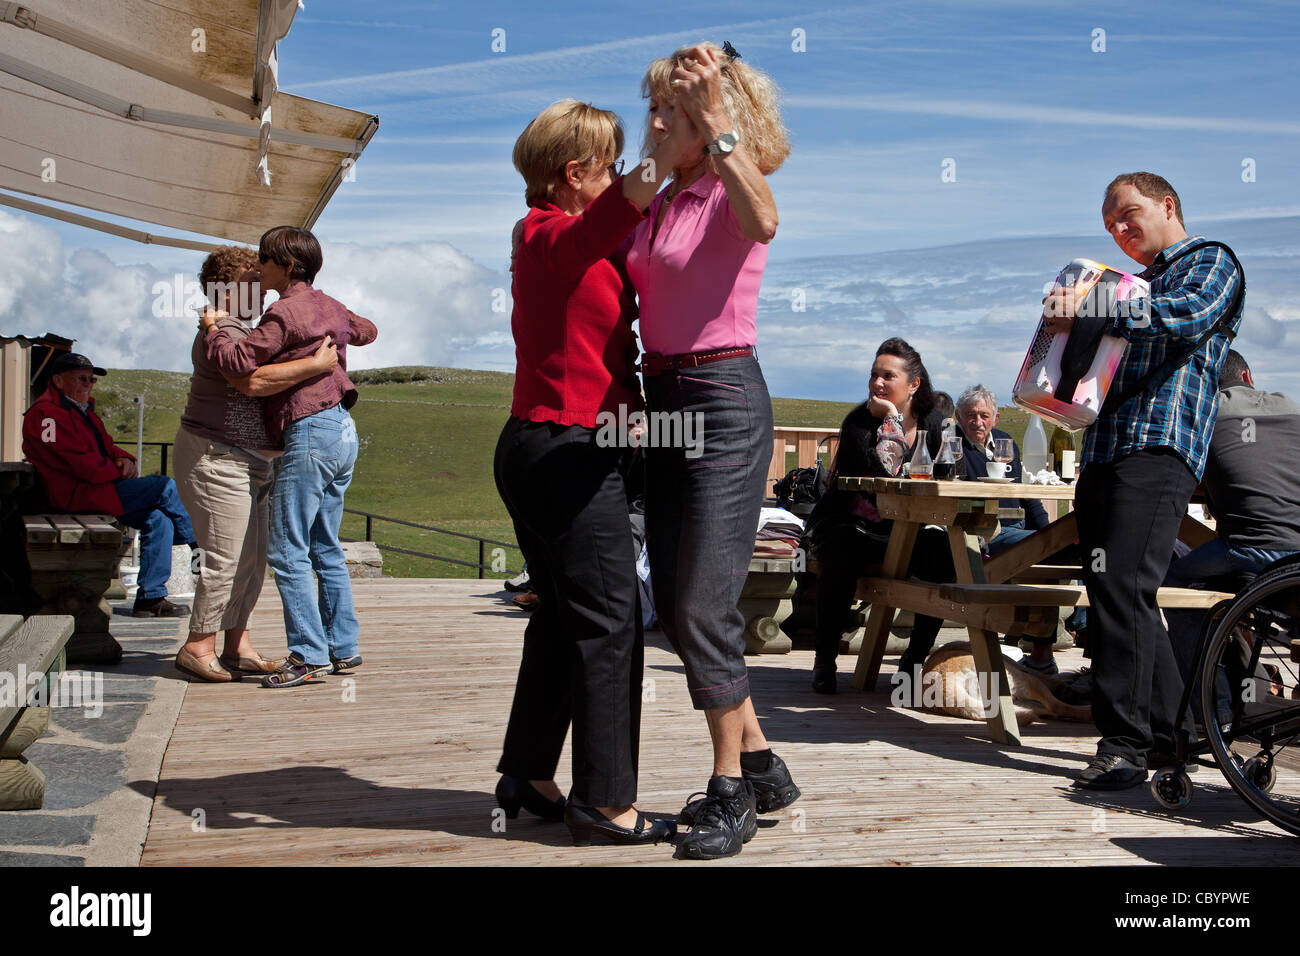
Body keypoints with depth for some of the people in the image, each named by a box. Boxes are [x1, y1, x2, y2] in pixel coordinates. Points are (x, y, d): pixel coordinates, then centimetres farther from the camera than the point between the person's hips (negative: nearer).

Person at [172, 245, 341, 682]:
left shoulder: (238, 329, 19)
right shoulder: (221, 331, -14)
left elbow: (266, 379, 33)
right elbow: (252, 381, -30)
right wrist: (316, 364, -26)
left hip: (250, 463, 10)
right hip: (217, 459, -10)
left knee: (253, 559, 9)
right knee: (229, 557, -9)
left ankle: (237, 645, 15)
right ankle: (198, 647, 1)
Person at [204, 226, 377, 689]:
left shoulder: (285, 312, -11)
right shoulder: (328, 306, 15)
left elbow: (239, 361, -19)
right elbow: (366, 330, 35)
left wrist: (214, 329, -2)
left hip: (310, 433, -9)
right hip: (343, 430, 9)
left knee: (287, 552, -5)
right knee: (325, 549, 14)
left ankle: (309, 655, -5)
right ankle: (343, 647, 18)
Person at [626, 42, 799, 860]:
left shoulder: (733, 190, -7)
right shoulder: (661, 202, 15)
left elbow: (763, 222, -34)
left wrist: (714, 124, -38)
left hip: (724, 400, -9)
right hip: (664, 398, 9)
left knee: (705, 603, -8)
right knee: (675, 603, 10)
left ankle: (733, 791, 7)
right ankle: (759, 763, 23)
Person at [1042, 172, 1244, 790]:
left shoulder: (1211, 262, 8)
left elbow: (1191, 315, -15)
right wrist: (1067, 322, 14)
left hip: (1160, 445, -8)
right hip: (1104, 451, 8)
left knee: (1121, 583, -19)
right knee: (1112, 590, 4)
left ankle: (1127, 742, -16)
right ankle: (1169, 732, 13)